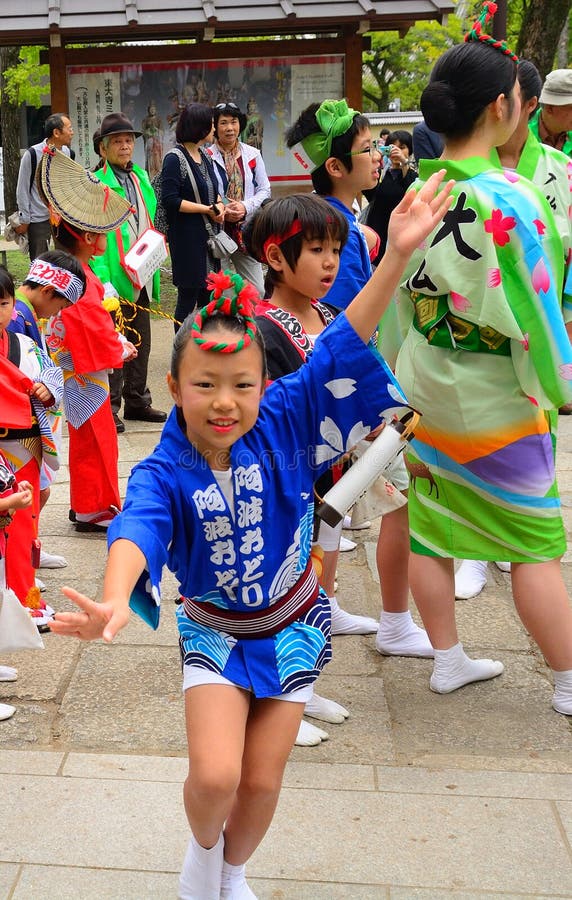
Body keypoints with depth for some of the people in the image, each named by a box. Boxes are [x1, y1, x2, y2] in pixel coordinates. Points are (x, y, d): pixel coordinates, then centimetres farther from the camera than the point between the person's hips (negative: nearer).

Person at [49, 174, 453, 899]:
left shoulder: (281, 424, -17)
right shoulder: (164, 473, -22)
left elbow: (337, 352, -24)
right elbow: (139, 527, -42)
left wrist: (396, 256, -33)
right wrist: (115, 601, -64)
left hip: (291, 624, 2)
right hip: (215, 629, -1)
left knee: (261, 784, 6)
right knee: (214, 776, -16)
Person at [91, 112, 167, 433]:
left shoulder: (142, 178, 13)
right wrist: (102, 277, -21)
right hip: (115, 277, -7)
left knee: (141, 341, 14)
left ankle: (137, 400, 26)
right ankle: (109, 407, 8)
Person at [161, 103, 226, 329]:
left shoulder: (204, 156, 13)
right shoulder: (175, 158, -12)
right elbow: (170, 200, -18)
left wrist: (219, 205, -1)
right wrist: (207, 209, -16)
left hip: (209, 234, 8)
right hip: (187, 237, -8)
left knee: (207, 294, 12)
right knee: (188, 295, -1)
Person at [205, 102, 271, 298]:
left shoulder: (252, 154, 6)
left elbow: (264, 190, 7)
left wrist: (245, 206, -10)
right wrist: (220, 212, -15)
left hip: (246, 230, 2)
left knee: (257, 292, 2)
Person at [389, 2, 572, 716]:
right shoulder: (508, 200, -22)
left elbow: (402, 294, 6)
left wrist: (413, 368, 15)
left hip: (424, 392, 6)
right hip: (496, 404, -6)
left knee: (430, 529, 15)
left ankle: (447, 659, 28)